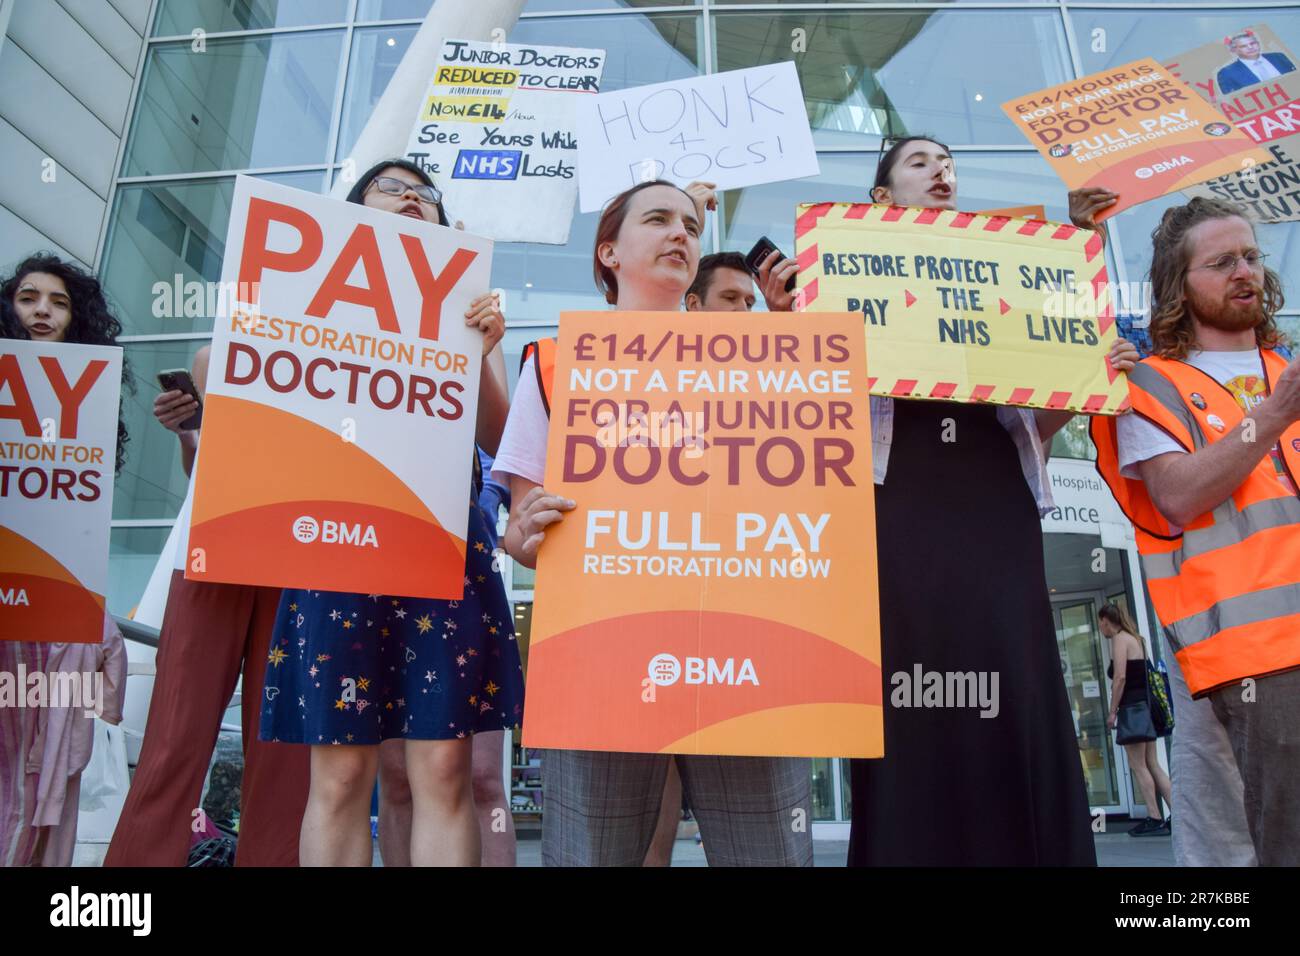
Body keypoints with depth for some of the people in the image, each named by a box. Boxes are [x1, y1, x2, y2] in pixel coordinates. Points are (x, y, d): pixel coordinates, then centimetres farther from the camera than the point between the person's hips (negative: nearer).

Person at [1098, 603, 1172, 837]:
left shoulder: (1119, 639, -10)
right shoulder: (1135, 638, 18)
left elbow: (1120, 677, -18)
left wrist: (1112, 711, -14)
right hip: (1145, 704, 9)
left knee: (1138, 765, -3)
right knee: (1152, 764, 10)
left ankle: (1155, 819, -1)